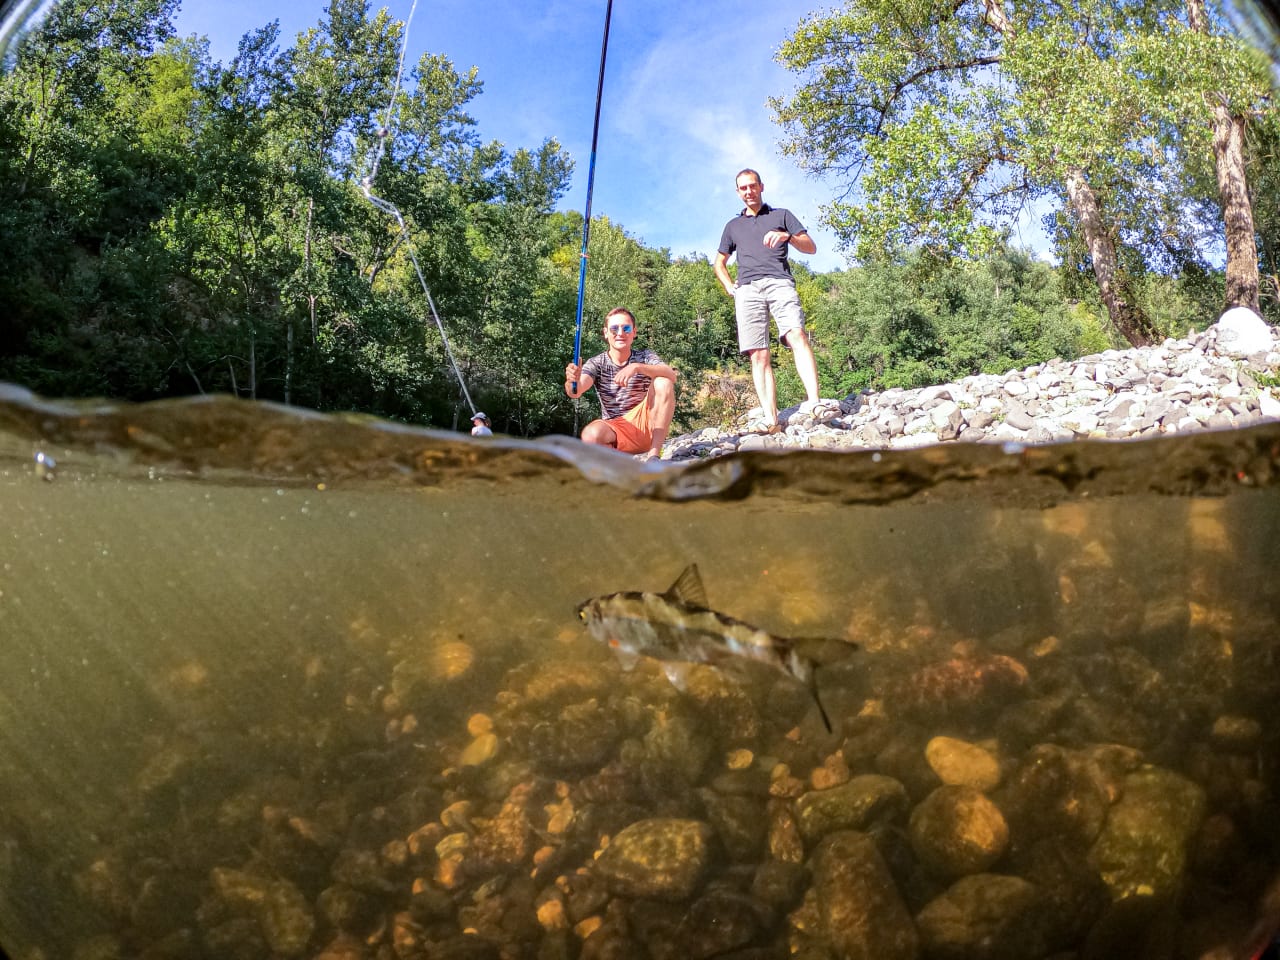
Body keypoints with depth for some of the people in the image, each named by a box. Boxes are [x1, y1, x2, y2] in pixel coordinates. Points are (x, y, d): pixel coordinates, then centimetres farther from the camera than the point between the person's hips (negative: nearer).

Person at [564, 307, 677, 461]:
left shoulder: (645, 357, 0)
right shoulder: (596, 363, -1)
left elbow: (671, 375, -21)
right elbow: (576, 391, -21)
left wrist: (637, 367, -38)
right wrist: (572, 381, -46)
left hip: (645, 424, 1)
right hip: (614, 430, -1)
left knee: (663, 383, -24)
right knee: (591, 435, -36)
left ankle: (654, 455, -24)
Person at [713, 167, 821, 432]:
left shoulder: (781, 215, 22)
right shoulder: (733, 226, 29)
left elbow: (811, 247, 14)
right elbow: (719, 263, 36)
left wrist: (787, 236, -6)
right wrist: (730, 288, 17)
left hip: (779, 283, -3)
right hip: (747, 290, 3)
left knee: (797, 336, -27)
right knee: (759, 356, -11)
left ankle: (814, 403, -40)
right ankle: (771, 420, -18)